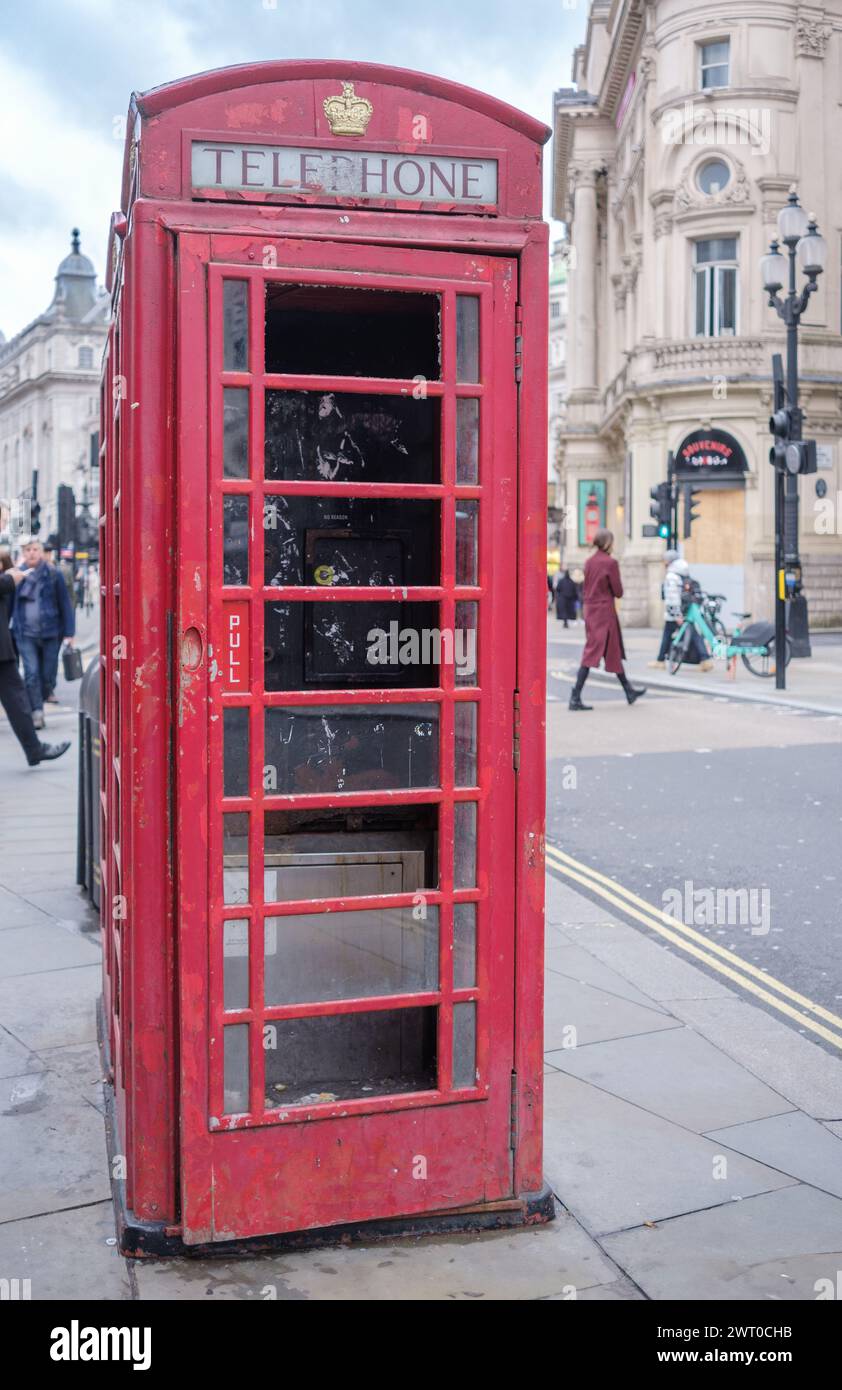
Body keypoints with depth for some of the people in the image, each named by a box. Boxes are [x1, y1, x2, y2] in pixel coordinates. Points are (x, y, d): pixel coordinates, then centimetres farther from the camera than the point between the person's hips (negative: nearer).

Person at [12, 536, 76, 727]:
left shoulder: (54, 574, -2)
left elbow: (65, 604, 0)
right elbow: (10, 604, 9)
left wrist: (69, 633, -4)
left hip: (50, 632, 0)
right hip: (25, 633, 0)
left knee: (48, 672, 7)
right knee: (31, 673, -8)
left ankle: (47, 692, 35)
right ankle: (37, 712, -2)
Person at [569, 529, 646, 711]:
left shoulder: (589, 562, 8)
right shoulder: (610, 562, -13)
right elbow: (618, 592, -11)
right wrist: (609, 592, 7)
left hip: (590, 610, 8)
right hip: (605, 611, -8)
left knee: (614, 652, 17)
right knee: (592, 653, -7)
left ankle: (629, 691, 30)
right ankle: (575, 697, -12)